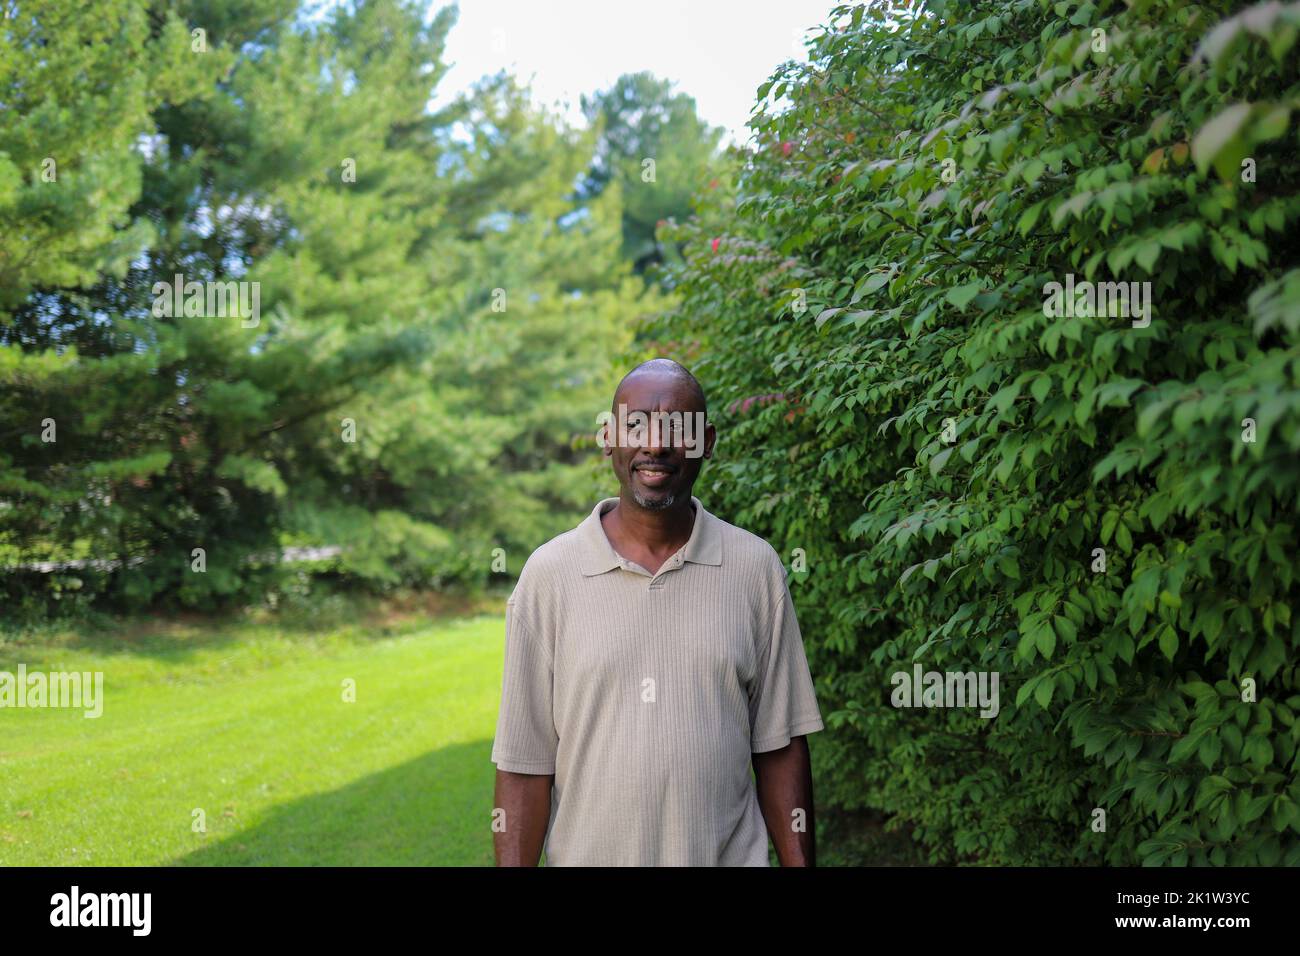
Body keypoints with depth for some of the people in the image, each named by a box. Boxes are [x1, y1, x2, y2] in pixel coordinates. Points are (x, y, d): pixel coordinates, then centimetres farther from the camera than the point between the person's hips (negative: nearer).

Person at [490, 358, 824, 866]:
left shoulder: (755, 568, -2)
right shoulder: (548, 573, -6)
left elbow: (779, 748, 1)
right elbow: (525, 763, -5)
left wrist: (798, 860, -4)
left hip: (730, 855, 1)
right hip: (587, 854, 0)